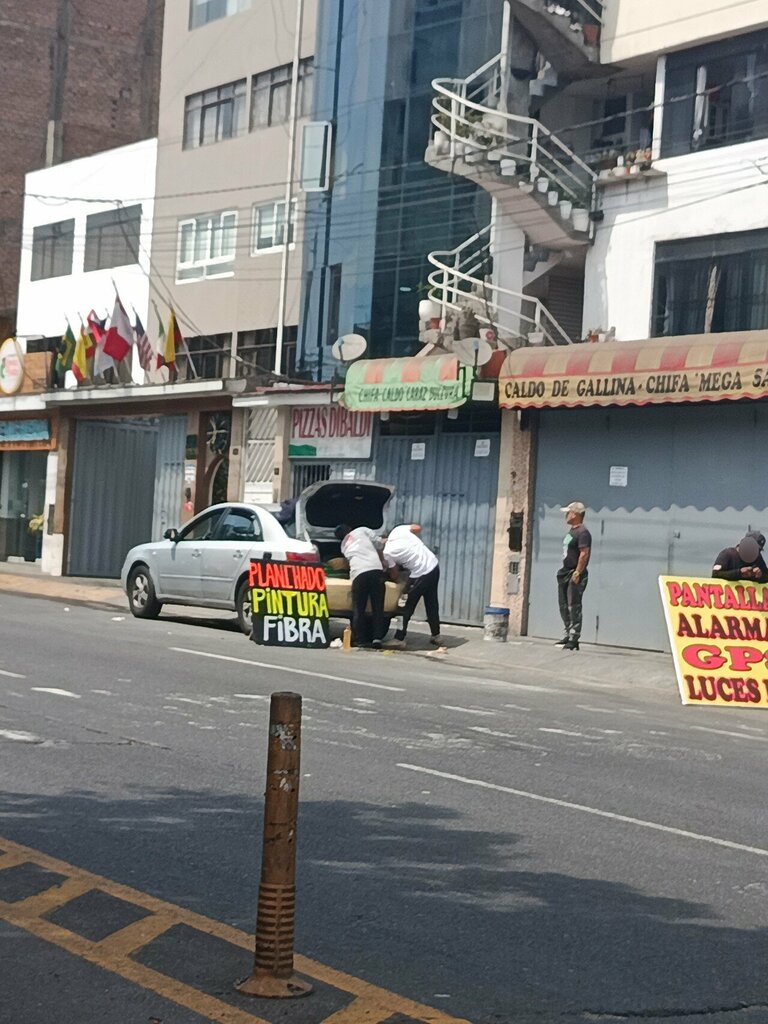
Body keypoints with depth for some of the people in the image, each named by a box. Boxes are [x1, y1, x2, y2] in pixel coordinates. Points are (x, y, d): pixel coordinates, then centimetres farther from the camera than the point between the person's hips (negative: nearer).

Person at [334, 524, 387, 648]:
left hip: (358, 573, 1)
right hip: (376, 569, -1)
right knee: (378, 607, 7)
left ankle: (359, 640, 4)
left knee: (359, 609, 7)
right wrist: (383, 562, 31)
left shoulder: (344, 545, 29)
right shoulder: (362, 530, 21)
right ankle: (377, 638, 1)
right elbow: (378, 544, 16)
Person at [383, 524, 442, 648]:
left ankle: (399, 638, 8)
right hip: (434, 567, 7)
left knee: (407, 607, 6)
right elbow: (417, 528, 13)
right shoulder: (398, 530, 1)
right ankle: (436, 636, 28)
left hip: (420, 575, -7)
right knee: (432, 604, 19)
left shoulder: (387, 553, -10)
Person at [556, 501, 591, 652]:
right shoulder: (571, 531, 17)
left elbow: (584, 554, -22)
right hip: (565, 573, 11)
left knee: (574, 607, -10)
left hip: (575, 574, -11)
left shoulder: (583, 533, -15)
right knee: (564, 606, 14)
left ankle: (574, 640, -10)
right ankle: (569, 635, 23)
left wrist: (577, 573, -24)